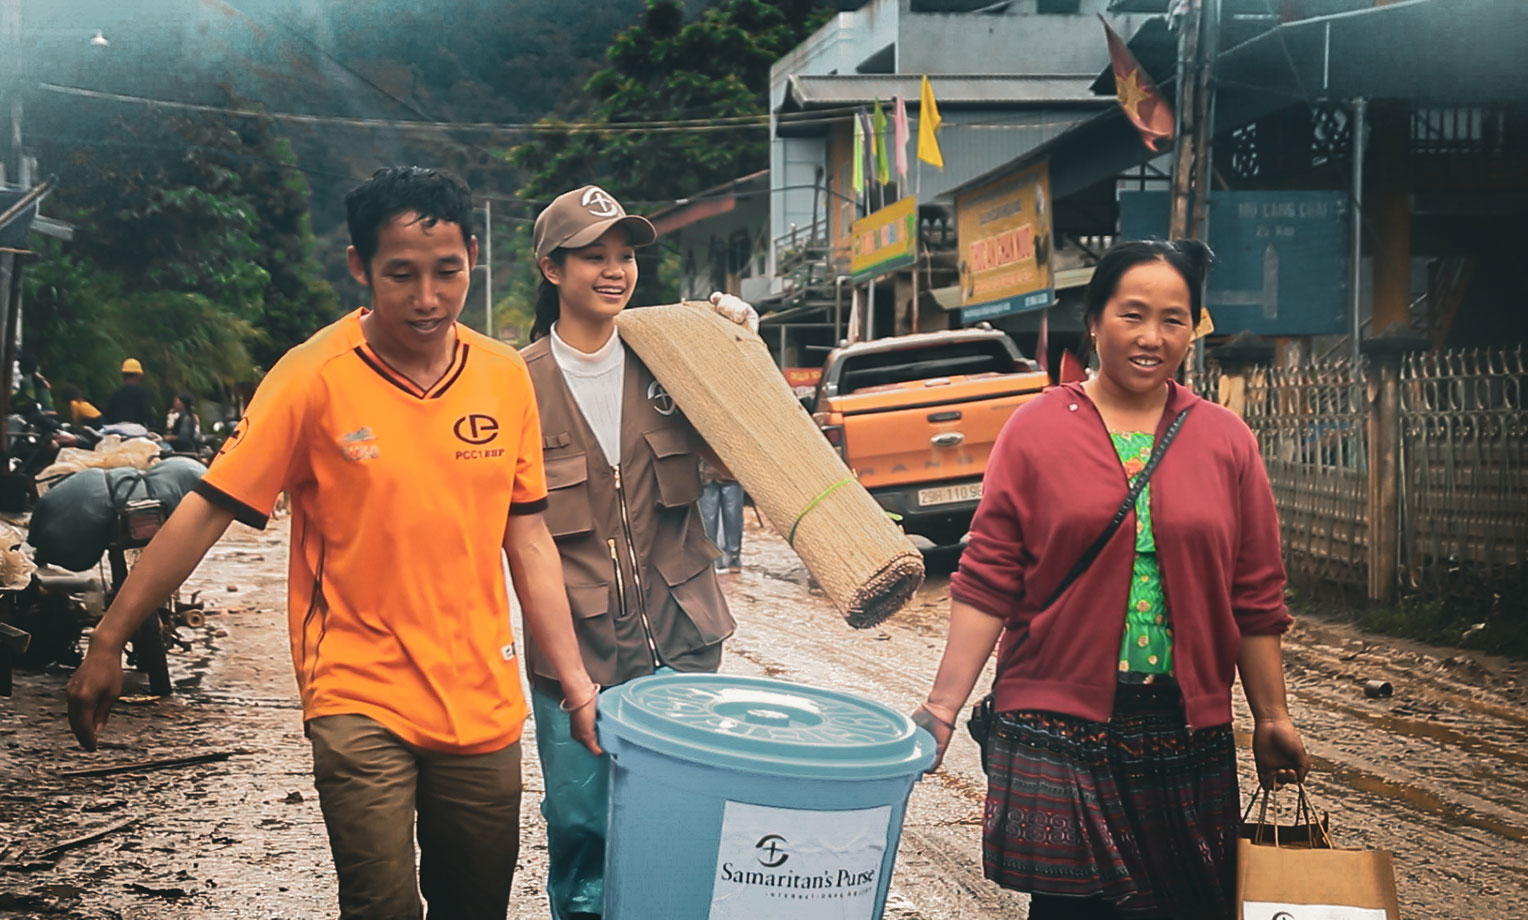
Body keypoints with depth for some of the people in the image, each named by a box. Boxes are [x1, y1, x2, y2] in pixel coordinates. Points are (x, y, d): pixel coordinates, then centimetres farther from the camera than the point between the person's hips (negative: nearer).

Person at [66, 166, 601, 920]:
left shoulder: (506, 377, 2)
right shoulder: (314, 377, -9)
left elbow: (527, 540, 8)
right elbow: (204, 514, -7)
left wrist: (575, 684, 6)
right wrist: (108, 644, -8)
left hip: (481, 704, 4)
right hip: (360, 696, -4)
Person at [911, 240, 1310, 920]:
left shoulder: (1227, 442, 6)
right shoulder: (1036, 430, 0)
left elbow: (1255, 599, 10)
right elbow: (987, 583, -2)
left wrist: (1272, 719, 11)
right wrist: (943, 706, -7)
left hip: (1187, 731, 2)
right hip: (1058, 726, -2)